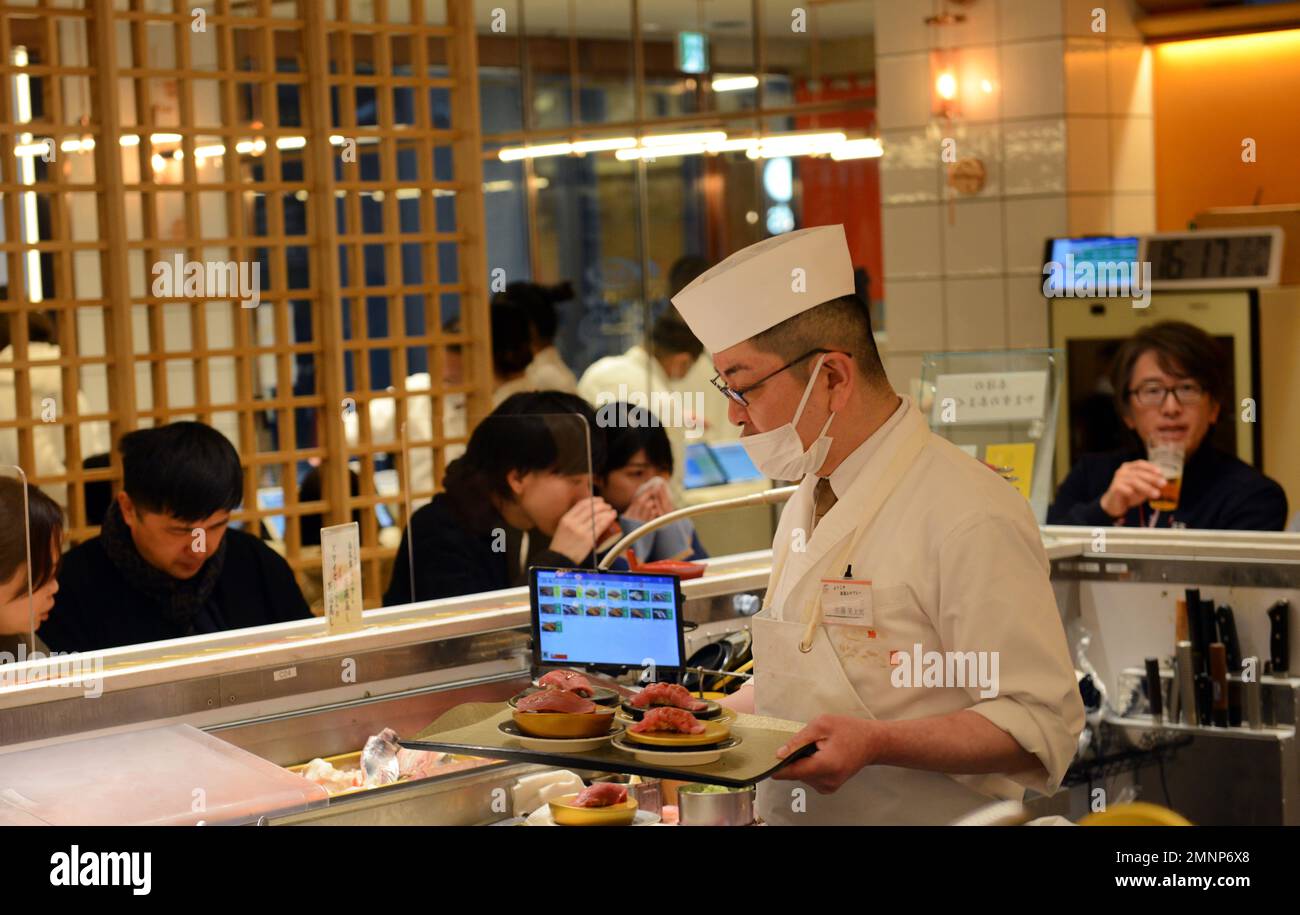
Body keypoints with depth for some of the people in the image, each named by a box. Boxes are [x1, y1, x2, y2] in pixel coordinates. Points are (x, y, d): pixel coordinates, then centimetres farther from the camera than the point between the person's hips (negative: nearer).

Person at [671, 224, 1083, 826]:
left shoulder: (970, 517, -12)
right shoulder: (807, 504, 15)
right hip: (788, 815, 7)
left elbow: (1040, 727, -15)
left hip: (916, 819, -7)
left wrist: (876, 744, -24)